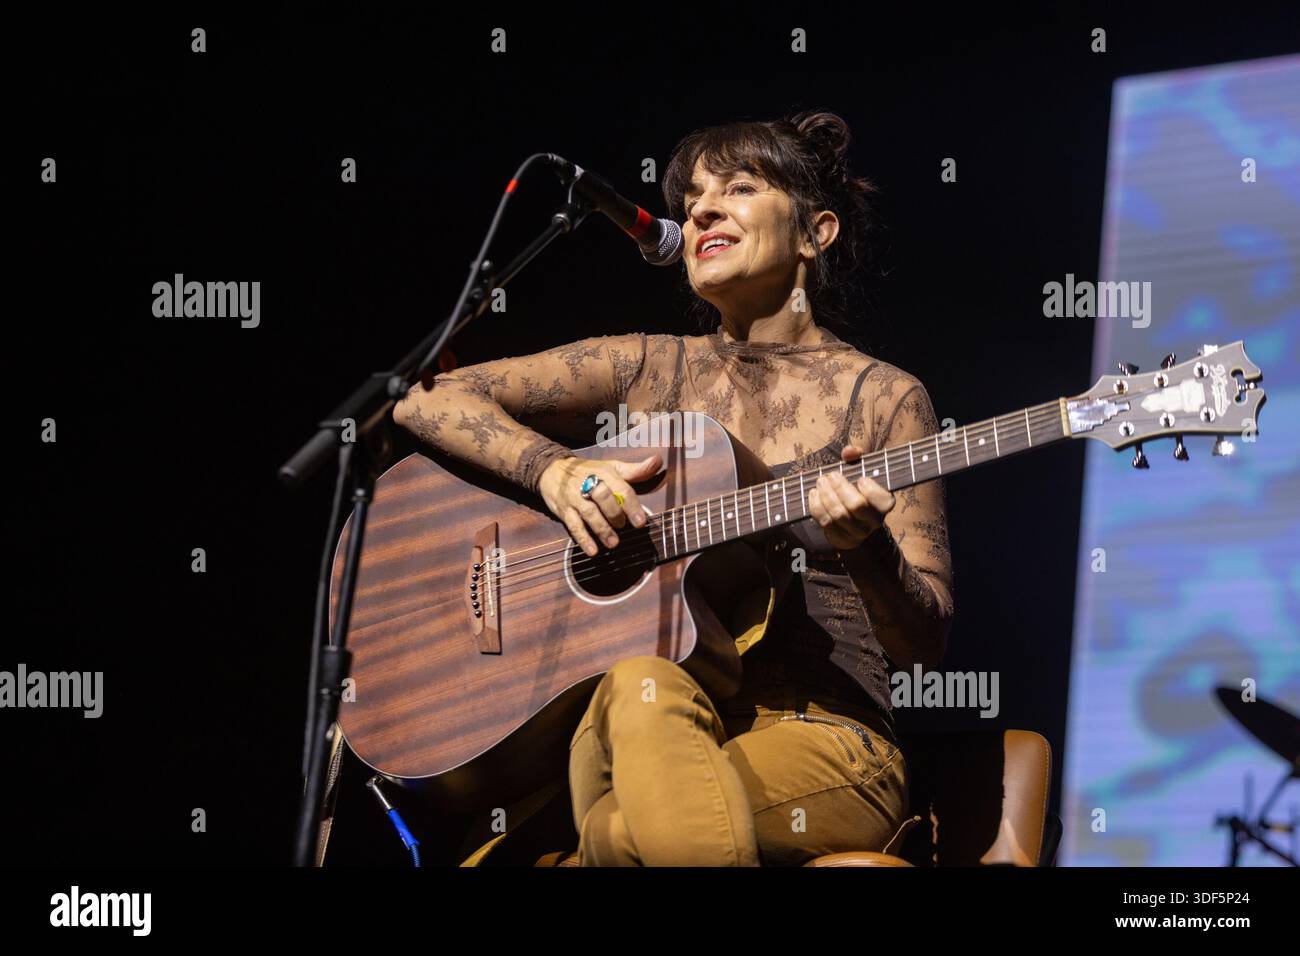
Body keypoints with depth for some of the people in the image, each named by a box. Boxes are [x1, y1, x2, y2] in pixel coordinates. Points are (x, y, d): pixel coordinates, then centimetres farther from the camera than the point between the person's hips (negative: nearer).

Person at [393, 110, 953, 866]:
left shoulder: (883, 399, 6)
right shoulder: (650, 369, 14)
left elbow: (923, 648, 2)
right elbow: (424, 401, 10)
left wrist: (868, 549, -20)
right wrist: (554, 469, -7)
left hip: (822, 733, -2)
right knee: (645, 684, -37)